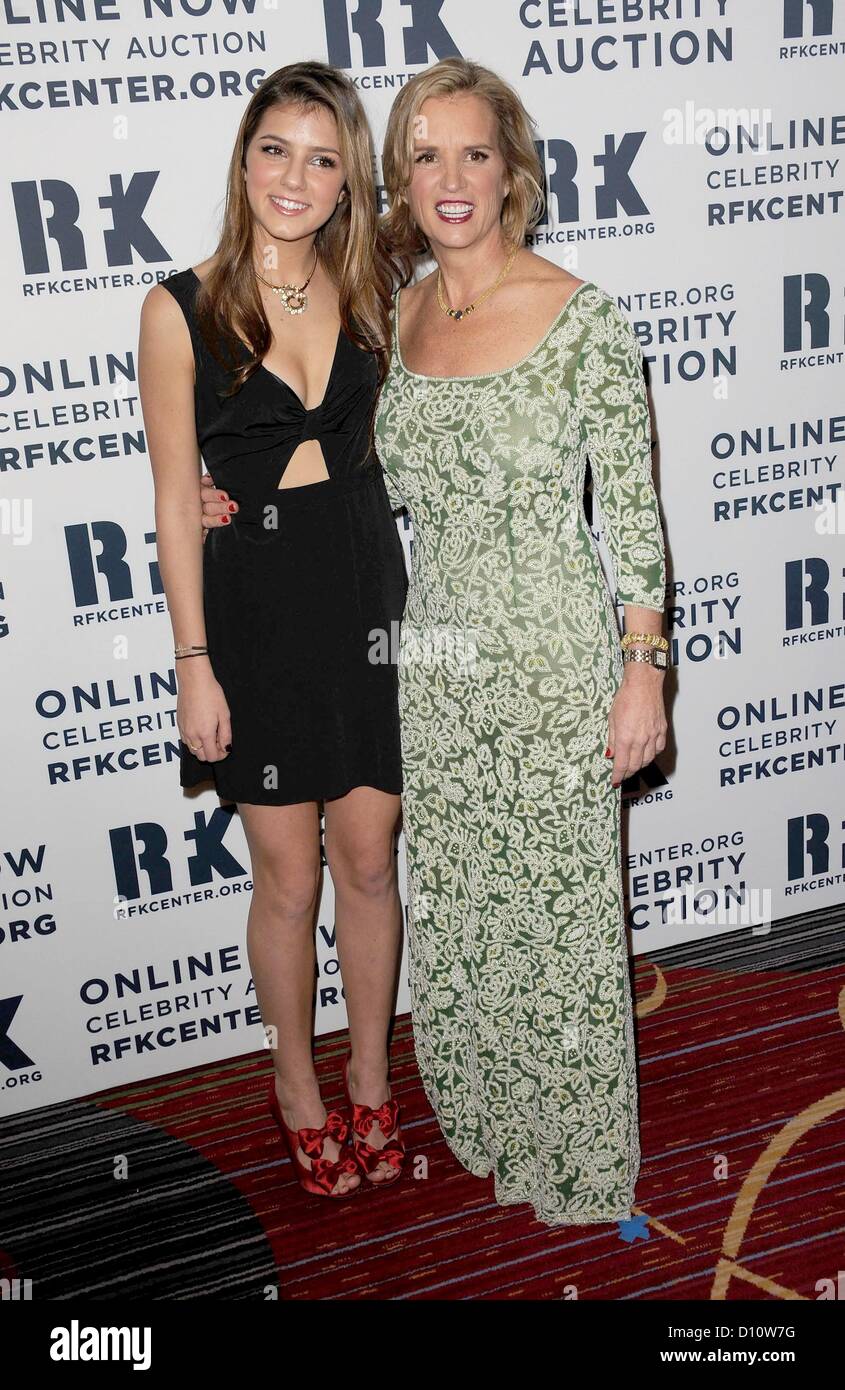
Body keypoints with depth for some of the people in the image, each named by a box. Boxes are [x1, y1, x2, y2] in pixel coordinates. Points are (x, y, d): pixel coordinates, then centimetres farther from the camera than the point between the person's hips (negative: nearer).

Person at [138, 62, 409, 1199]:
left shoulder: (368, 292, 4)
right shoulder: (184, 309, -7)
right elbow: (177, 501, -6)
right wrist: (195, 663, -9)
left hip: (366, 586, 3)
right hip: (256, 601, -3)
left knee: (370, 862, 12)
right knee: (289, 879, 8)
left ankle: (371, 1081, 32)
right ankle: (298, 1083, 33)